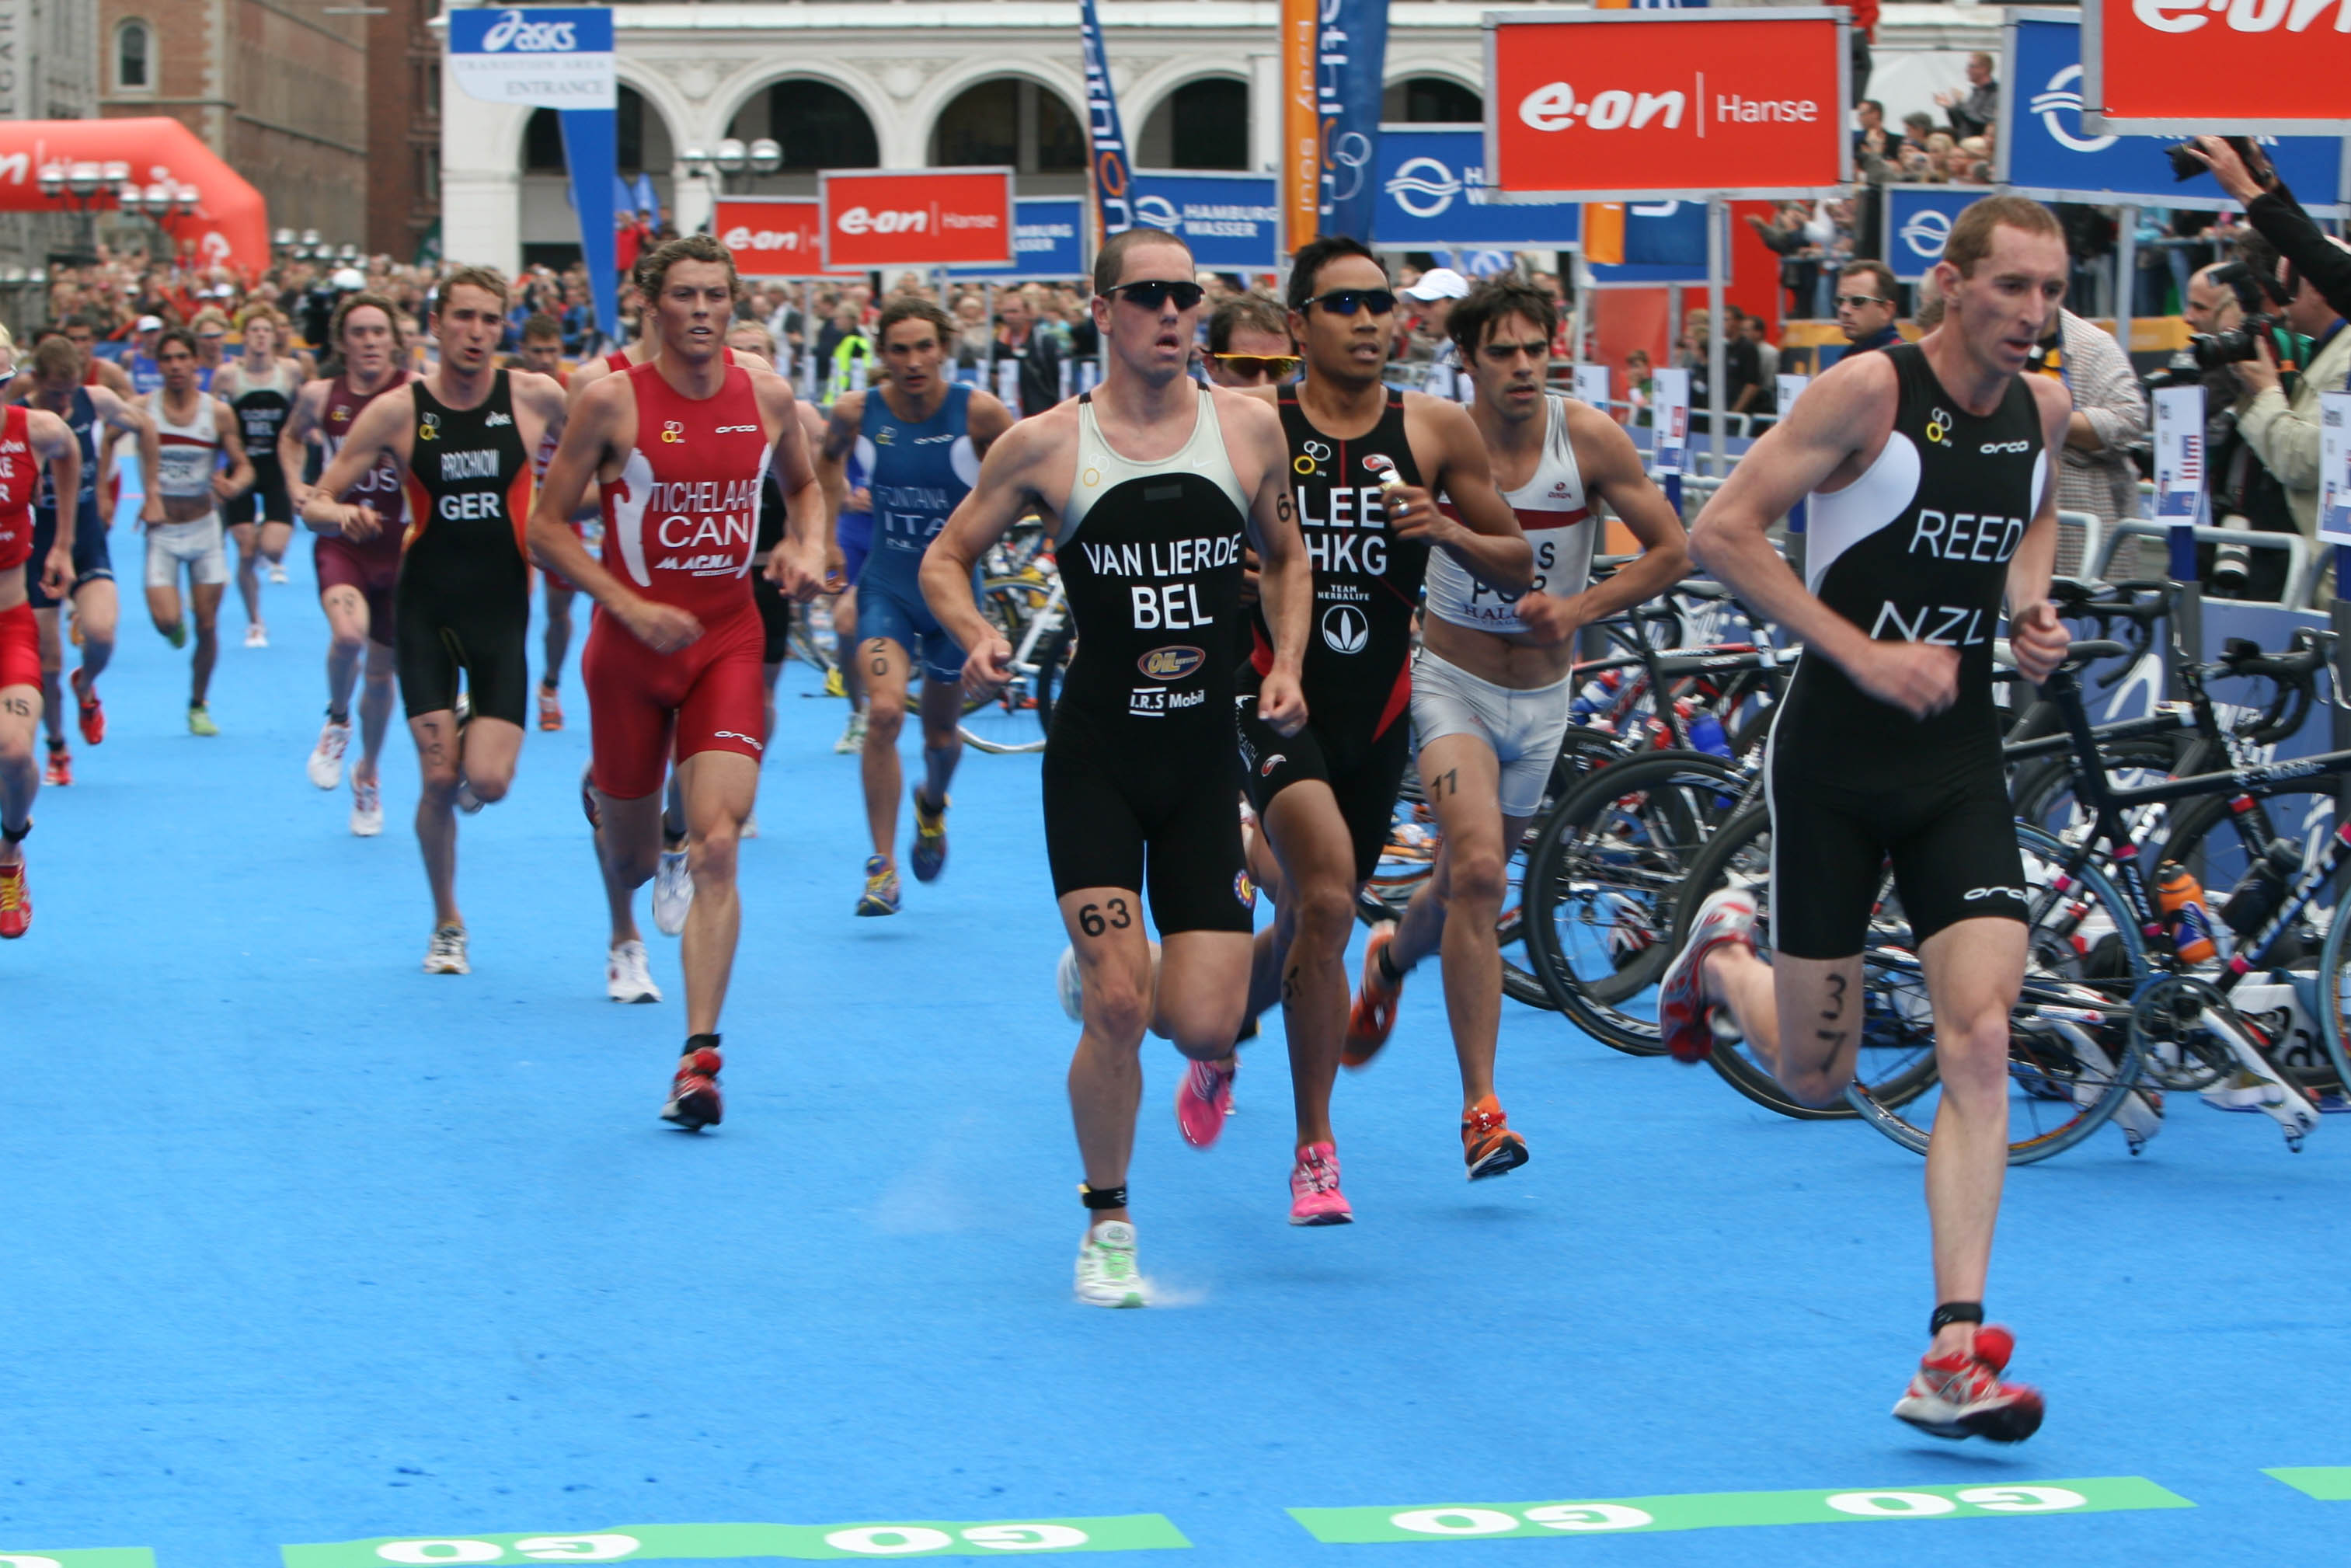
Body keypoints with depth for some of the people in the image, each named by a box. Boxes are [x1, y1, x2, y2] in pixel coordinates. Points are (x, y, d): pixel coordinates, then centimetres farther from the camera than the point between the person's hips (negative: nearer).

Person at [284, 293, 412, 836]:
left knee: (381, 670, 11)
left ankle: (368, 775, 37)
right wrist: (297, 487, 4)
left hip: (401, 545, 0)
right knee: (348, 633, -30)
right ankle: (336, 720, 2)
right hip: (341, 540, 0)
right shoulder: (320, 396, -1)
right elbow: (291, 437, 19)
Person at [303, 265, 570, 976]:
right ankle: (447, 924, 17)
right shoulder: (399, 410, -6)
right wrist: (344, 514, -23)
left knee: (488, 781, -11)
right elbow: (316, 503, -1)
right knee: (439, 779, -5)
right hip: (425, 605, 0)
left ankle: (479, 733, 28)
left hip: (502, 606, 0)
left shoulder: (534, 397, -6)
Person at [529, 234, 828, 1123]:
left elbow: (804, 486, 20)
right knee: (632, 853, 13)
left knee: (716, 848, -16)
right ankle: (624, 935, 53)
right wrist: (632, 607, -16)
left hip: (729, 641, 1)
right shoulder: (613, 401, -10)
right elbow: (547, 526, -6)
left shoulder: (768, 397, 0)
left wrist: (808, 547, -1)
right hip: (631, 645, -1)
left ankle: (699, 1058, -18)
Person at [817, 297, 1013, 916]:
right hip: (886, 586, 0)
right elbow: (828, 459, 14)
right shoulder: (858, 412, -9)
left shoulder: (977, 413, -15)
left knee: (942, 735, 16)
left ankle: (933, 803, 54)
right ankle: (883, 868, -17)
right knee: (884, 712, -23)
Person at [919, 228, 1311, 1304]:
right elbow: (946, 557, 6)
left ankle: (1106, 973, 34)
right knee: (1116, 1010, -12)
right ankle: (1107, 1226, 11)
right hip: (1095, 756, -2)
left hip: (1207, 755, 3)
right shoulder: (1046, 444, -4)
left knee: (1207, 1029, -3)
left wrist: (1287, 666, 2)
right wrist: (976, 638, -14)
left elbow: (1287, 556, 17)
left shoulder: (1249, 427, 2)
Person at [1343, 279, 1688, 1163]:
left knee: (1469, 883, 16)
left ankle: (1391, 961, 54)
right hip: (1453, 683, -3)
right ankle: (1479, 1102, -18)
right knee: (1477, 871, -23)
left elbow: (1671, 551, -7)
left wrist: (1579, 608, -19)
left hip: (1542, 695, 3)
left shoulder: (1589, 439, -11)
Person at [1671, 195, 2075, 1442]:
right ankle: (1724, 954, 42)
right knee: (1814, 1078, 6)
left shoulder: (2044, 407, 4)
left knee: (1978, 1040, -13)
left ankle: (1953, 1357, -14)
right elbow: (1719, 534, -16)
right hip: (1836, 759, -4)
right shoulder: (1869, 391, -14)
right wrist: (1863, 652, -21)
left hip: (1961, 762, 4)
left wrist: (2032, 608, 5)